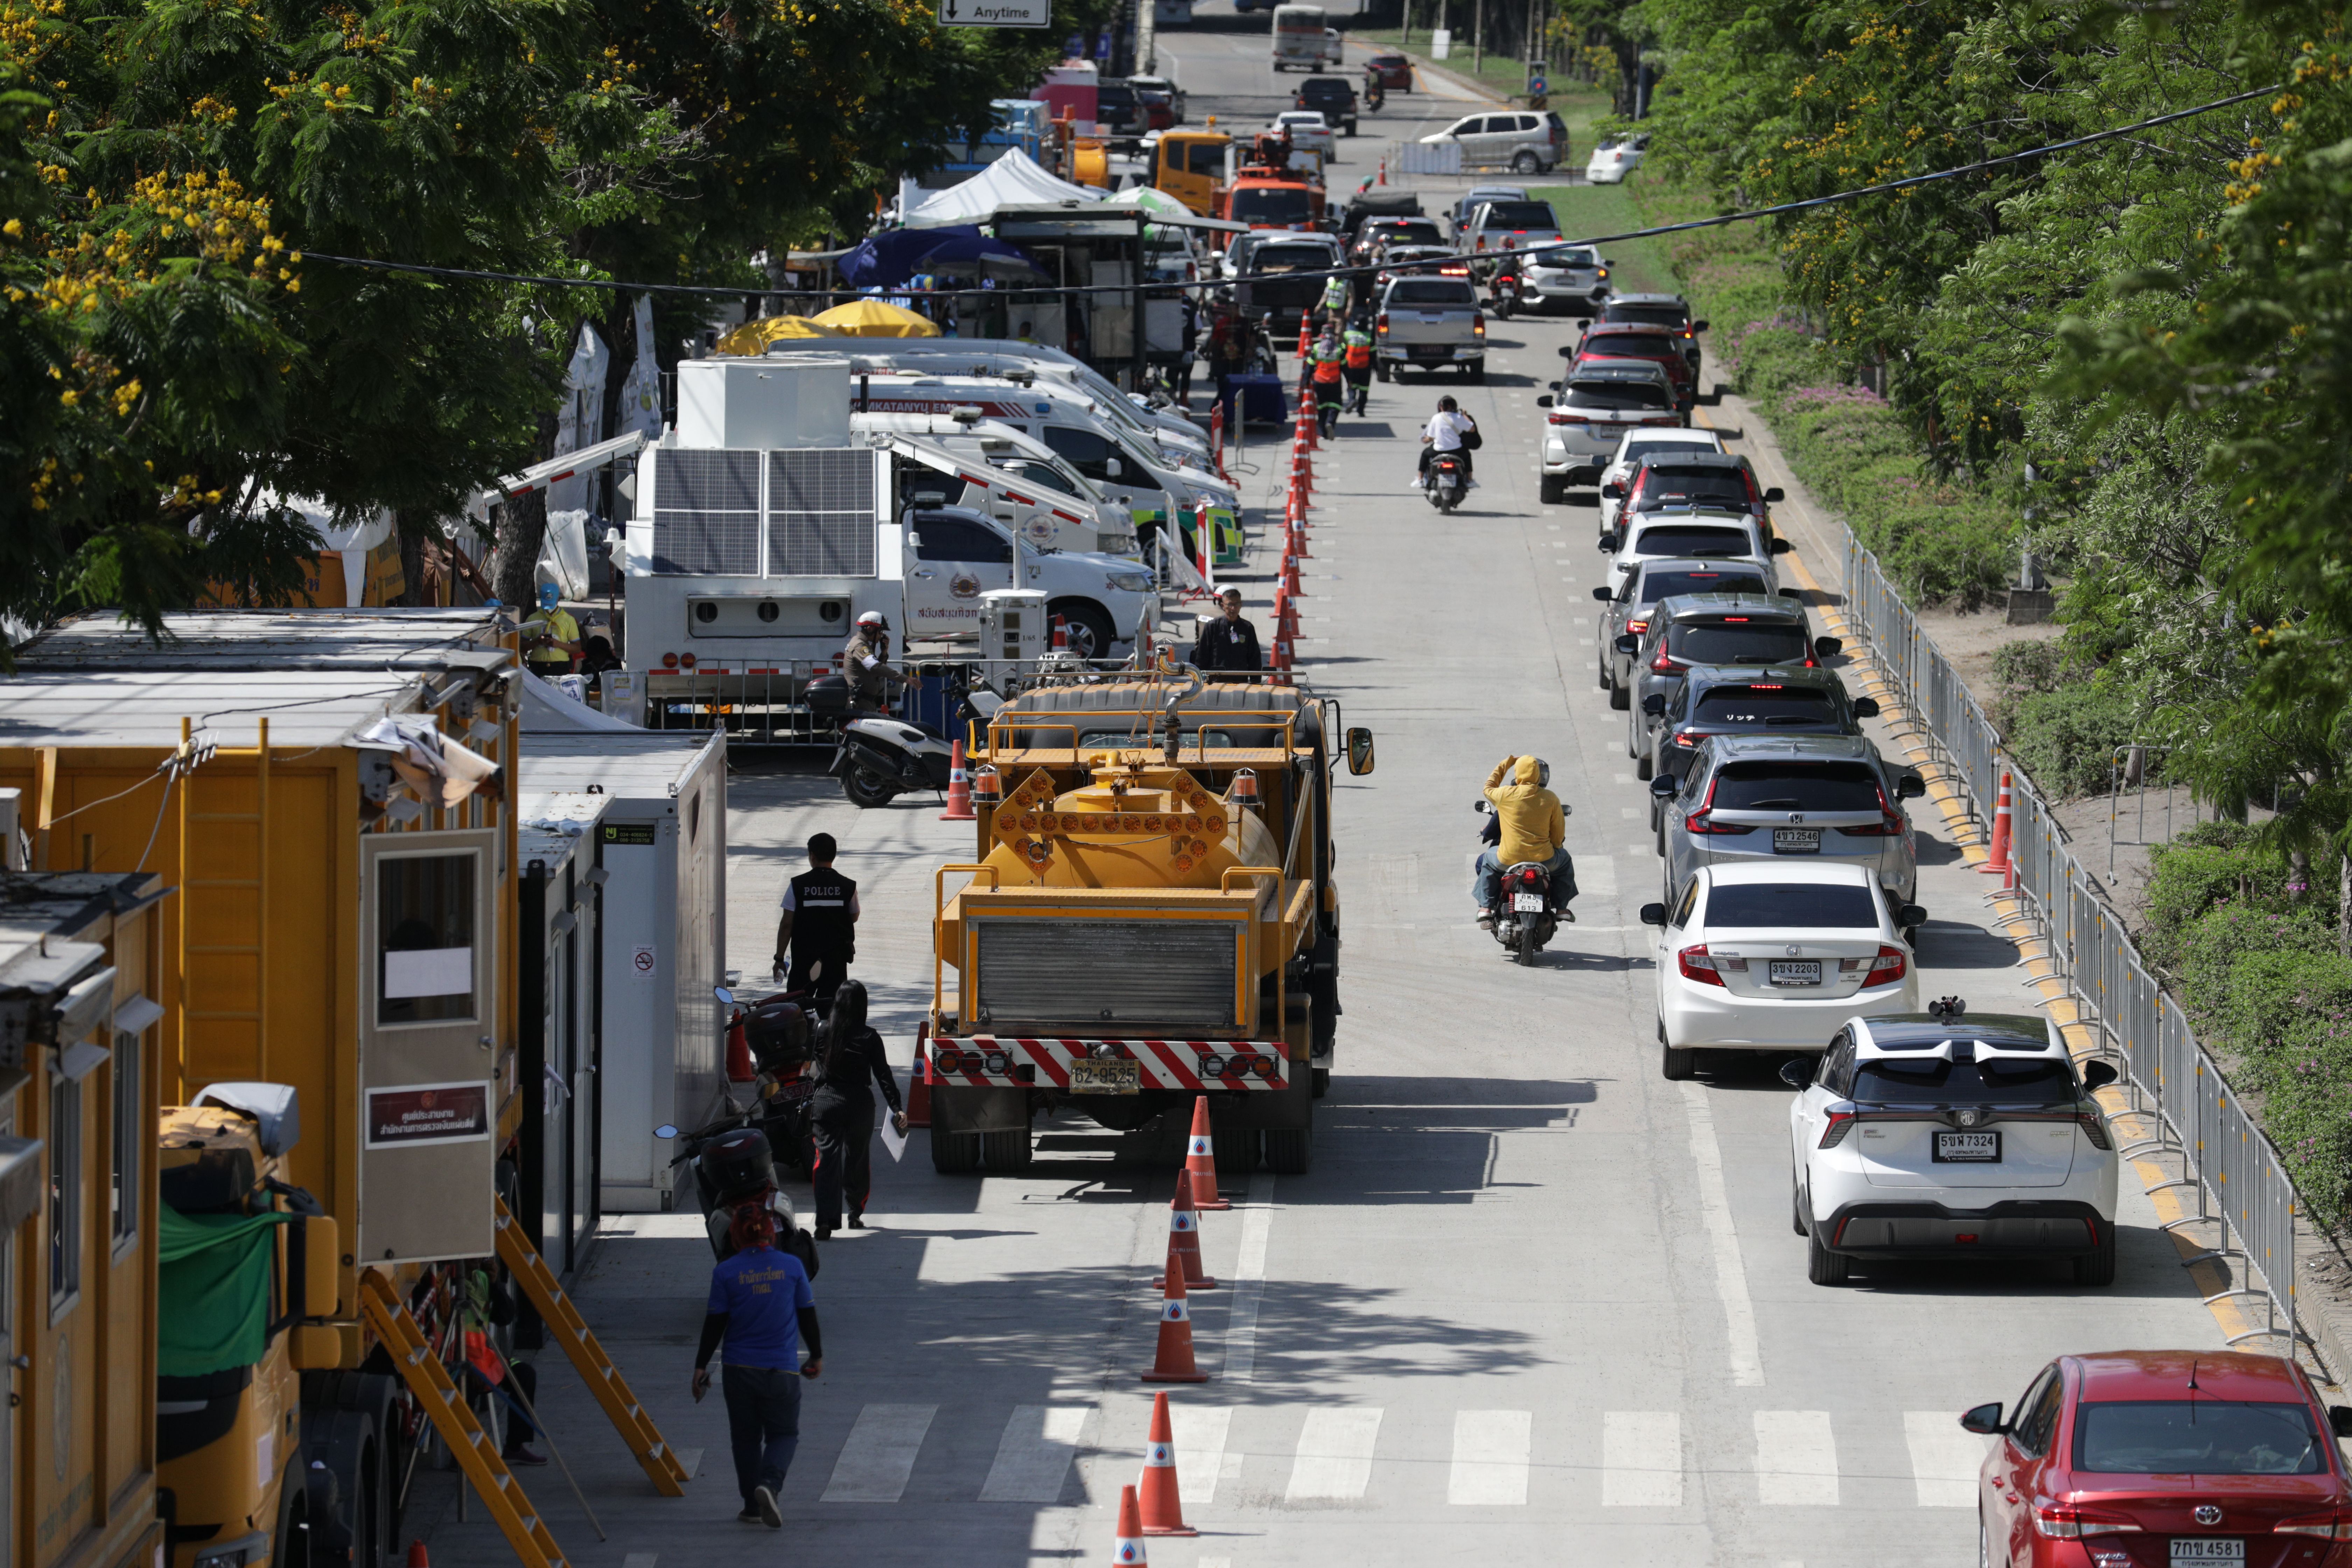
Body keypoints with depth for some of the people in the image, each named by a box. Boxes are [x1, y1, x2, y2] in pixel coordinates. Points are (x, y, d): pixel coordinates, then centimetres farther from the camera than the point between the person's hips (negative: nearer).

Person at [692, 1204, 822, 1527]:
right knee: (784, 1433, 10)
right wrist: (817, 1355, 19)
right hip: (783, 1370, 0)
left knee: (746, 1437, 15)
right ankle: (769, 1484, -17)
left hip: (740, 1370, 0)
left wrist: (701, 1366, 7)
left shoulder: (726, 1272, -5)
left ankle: (753, 1506, 17)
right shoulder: (791, 1266, -3)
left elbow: (715, 1324, -3)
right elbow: (808, 1315, 5)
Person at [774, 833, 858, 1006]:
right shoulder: (848, 887, -3)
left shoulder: (798, 885, -7)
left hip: (804, 958, -1)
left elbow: (786, 925, -5)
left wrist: (779, 959, 1)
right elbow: (854, 918, 13)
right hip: (836, 958, 1)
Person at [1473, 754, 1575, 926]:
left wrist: (1504, 765, 24)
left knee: (1486, 861, 32)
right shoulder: (1551, 799, -7)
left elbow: (1489, 789, 14)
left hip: (1509, 859, -1)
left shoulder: (1506, 795, -11)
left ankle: (1486, 908, 25)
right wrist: (1554, 845, 22)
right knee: (1564, 862, 33)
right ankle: (1561, 907, 31)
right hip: (1543, 858, 1)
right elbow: (1559, 834, 0)